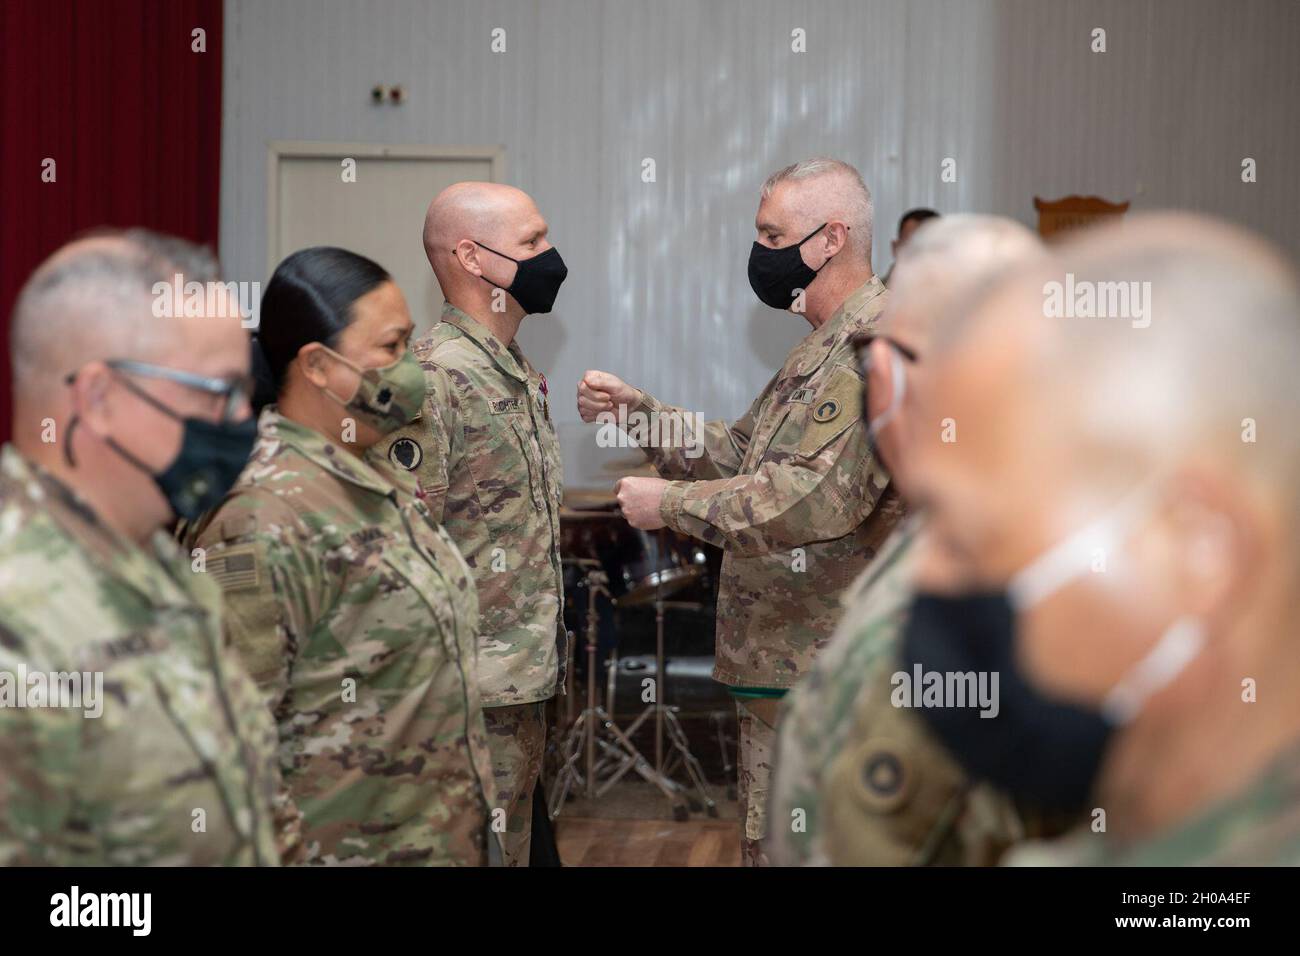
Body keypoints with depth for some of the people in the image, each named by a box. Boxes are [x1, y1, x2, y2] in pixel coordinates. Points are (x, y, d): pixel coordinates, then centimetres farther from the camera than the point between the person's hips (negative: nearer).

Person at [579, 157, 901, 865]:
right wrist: (638, 411, 8)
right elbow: (743, 453, 21)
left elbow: (816, 499, -28)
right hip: (784, 665, 11)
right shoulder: (827, 345, 18)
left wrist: (669, 503, -19)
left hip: (821, 672, -11)